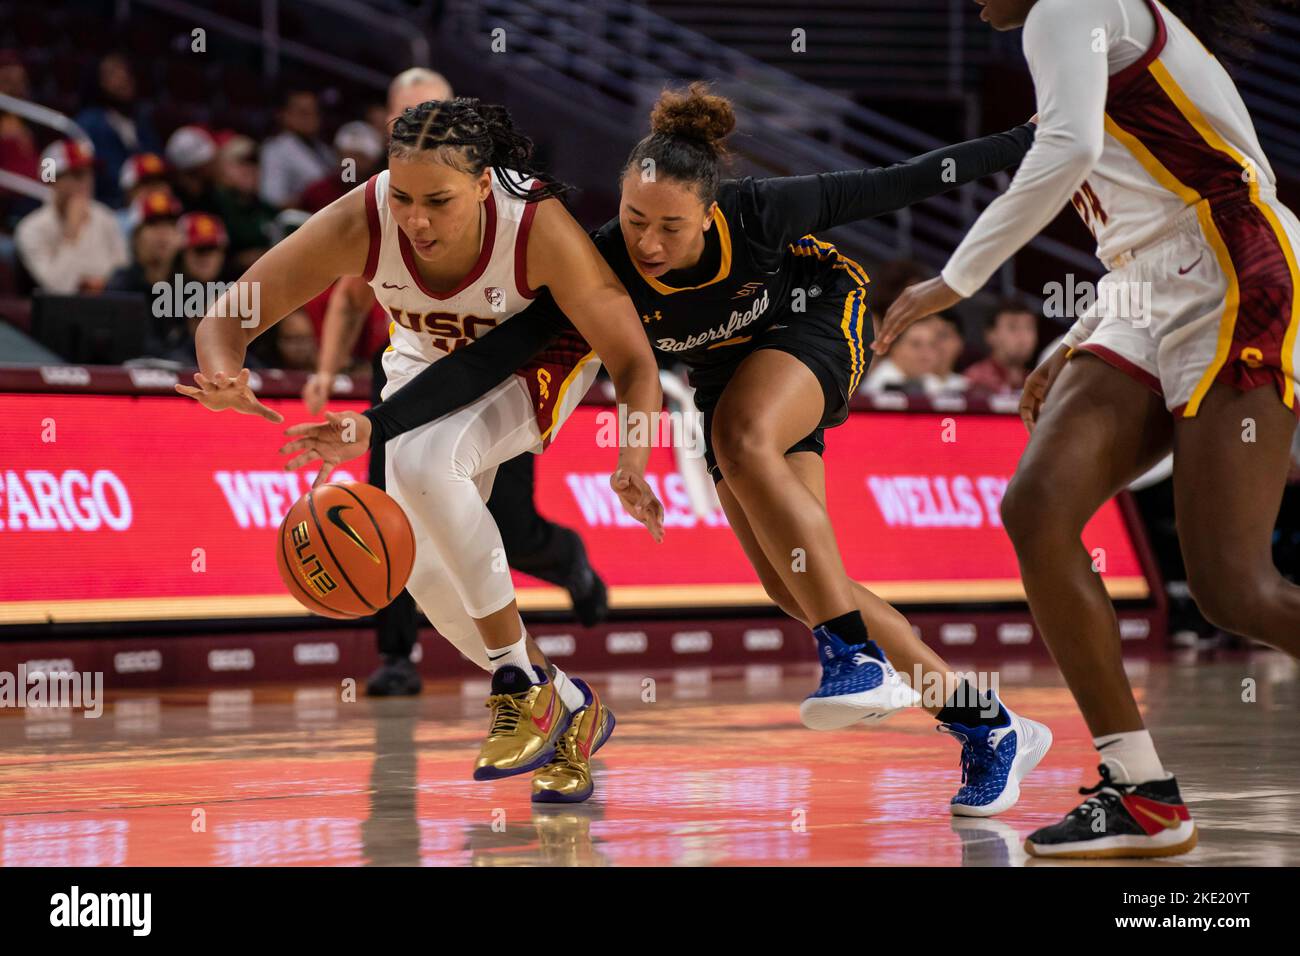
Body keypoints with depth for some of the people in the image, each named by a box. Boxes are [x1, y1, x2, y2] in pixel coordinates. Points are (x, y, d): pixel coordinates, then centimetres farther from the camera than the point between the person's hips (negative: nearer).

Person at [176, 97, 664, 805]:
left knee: (423, 459, -32)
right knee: (424, 568, -8)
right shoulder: (360, 222, -32)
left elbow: (633, 359, -29)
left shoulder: (538, 228, -37)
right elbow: (228, 316, -27)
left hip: (538, 357, -4)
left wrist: (632, 463, -46)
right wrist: (225, 381, -51)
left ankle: (522, 681, -19)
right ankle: (569, 709, 14)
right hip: (429, 360, 4)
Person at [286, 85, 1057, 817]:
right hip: (731, 373, 4)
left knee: (741, 441, -35)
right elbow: (493, 357, -29)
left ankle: (856, 655, -28)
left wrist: (1021, 146, -13)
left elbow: (889, 187, -21)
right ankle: (988, 727, 7)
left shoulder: (761, 212, -33)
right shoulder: (605, 267, -29)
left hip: (820, 322, -4)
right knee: (794, 585, -2)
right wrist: (376, 425, -38)